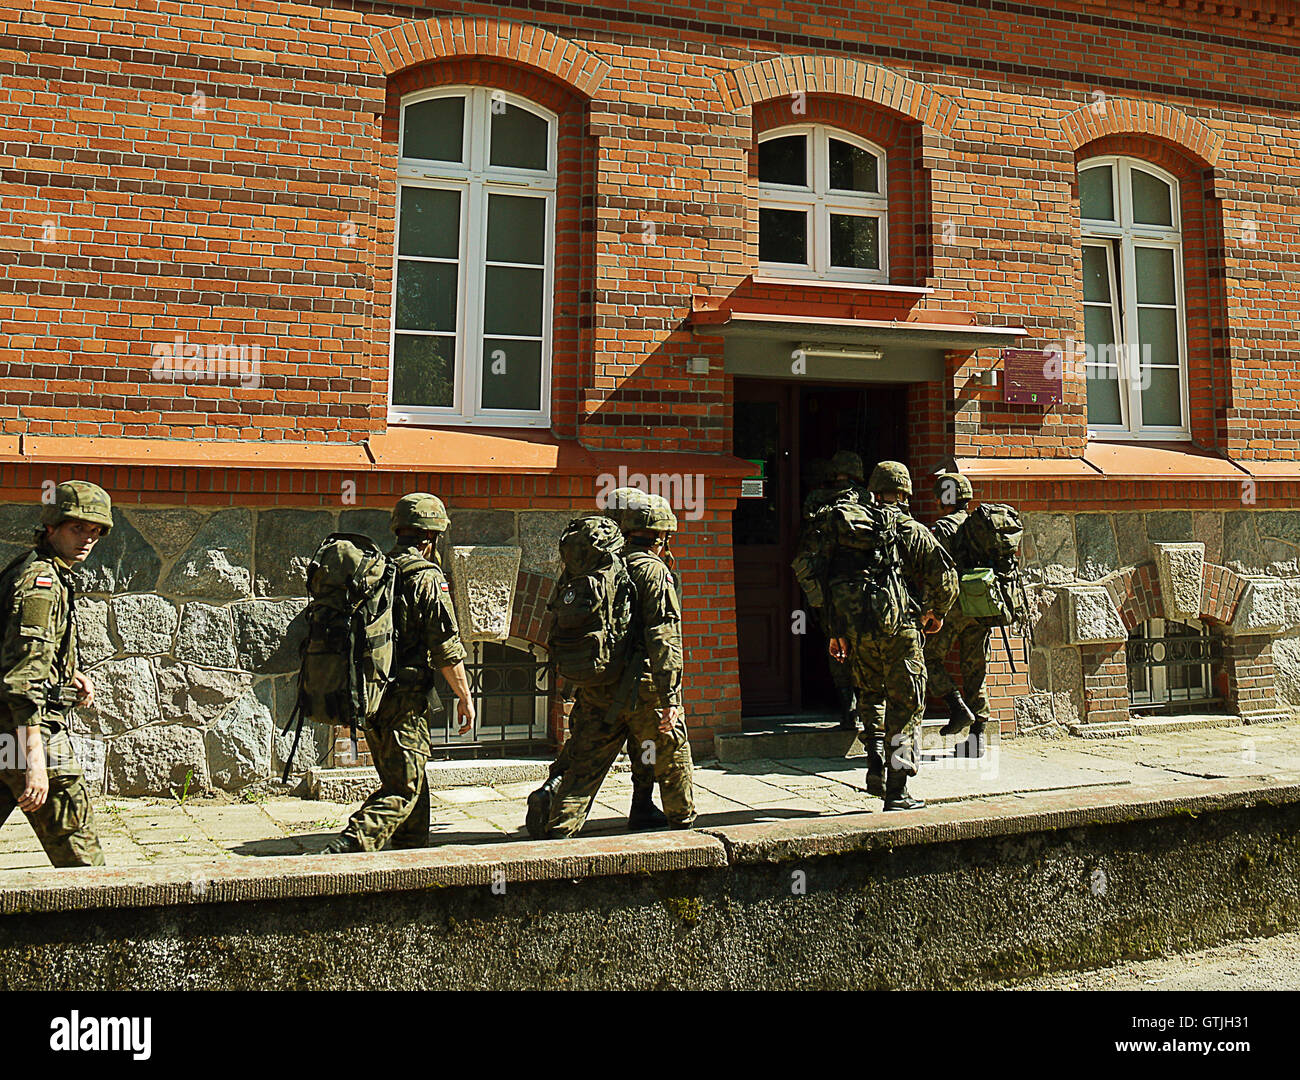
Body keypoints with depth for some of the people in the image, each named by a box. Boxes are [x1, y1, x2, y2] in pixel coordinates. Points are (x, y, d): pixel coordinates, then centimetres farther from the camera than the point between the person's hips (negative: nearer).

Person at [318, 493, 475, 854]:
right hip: (404, 698, -8)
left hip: (368, 694, 8)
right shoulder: (427, 578, -13)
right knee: (403, 790, -3)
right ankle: (344, 850, -16)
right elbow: (447, 648, -14)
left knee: (412, 782, 21)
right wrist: (465, 697, -4)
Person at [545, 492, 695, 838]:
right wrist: (669, 697, -17)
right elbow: (663, 638, -17)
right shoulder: (654, 570, -10)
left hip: (597, 687, 6)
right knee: (673, 756, 14)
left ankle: (560, 829, 2)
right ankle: (684, 822, 27)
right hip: (642, 687, -5)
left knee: (585, 761, 8)